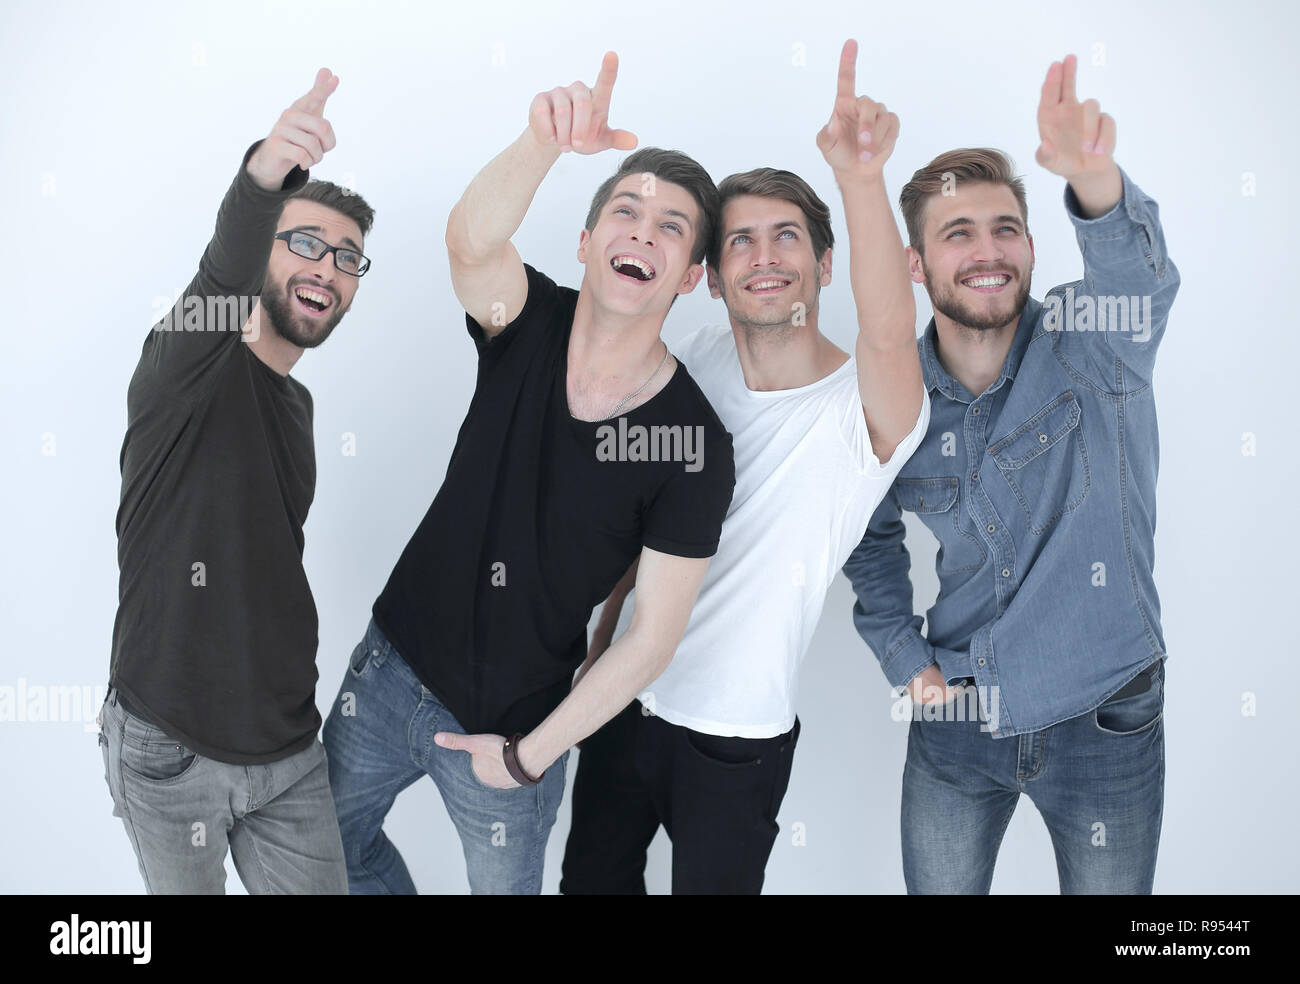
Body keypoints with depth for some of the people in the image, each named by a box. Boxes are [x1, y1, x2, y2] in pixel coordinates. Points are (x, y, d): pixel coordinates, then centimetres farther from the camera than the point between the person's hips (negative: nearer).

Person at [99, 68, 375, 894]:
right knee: (185, 888, 10)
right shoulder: (189, 365, -11)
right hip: (170, 751, -6)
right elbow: (224, 276, -36)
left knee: (319, 885, 9)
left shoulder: (295, 403, 11)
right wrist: (263, 179, -56)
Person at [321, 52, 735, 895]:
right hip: (392, 664, 4)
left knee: (505, 884, 17)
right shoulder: (529, 325, -11)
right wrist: (547, 142, -53)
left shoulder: (696, 445, -20)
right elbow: (471, 239, -34)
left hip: (509, 728, -3)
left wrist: (530, 755, -12)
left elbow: (654, 637, -16)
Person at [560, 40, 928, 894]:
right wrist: (600, 645, 11)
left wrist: (863, 179, -57)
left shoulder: (863, 413, -19)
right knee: (593, 880, 21)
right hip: (627, 699, 5)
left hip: (738, 739, -5)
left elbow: (890, 336, -44)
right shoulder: (699, 361, -3)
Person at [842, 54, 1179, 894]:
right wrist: (905, 657, 0)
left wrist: (1094, 178, -57)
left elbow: (1139, 273, -37)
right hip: (957, 716, 2)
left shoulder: (1091, 349, -13)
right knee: (937, 888, 17)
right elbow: (872, 534, 11)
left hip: (1105, 721, -2)